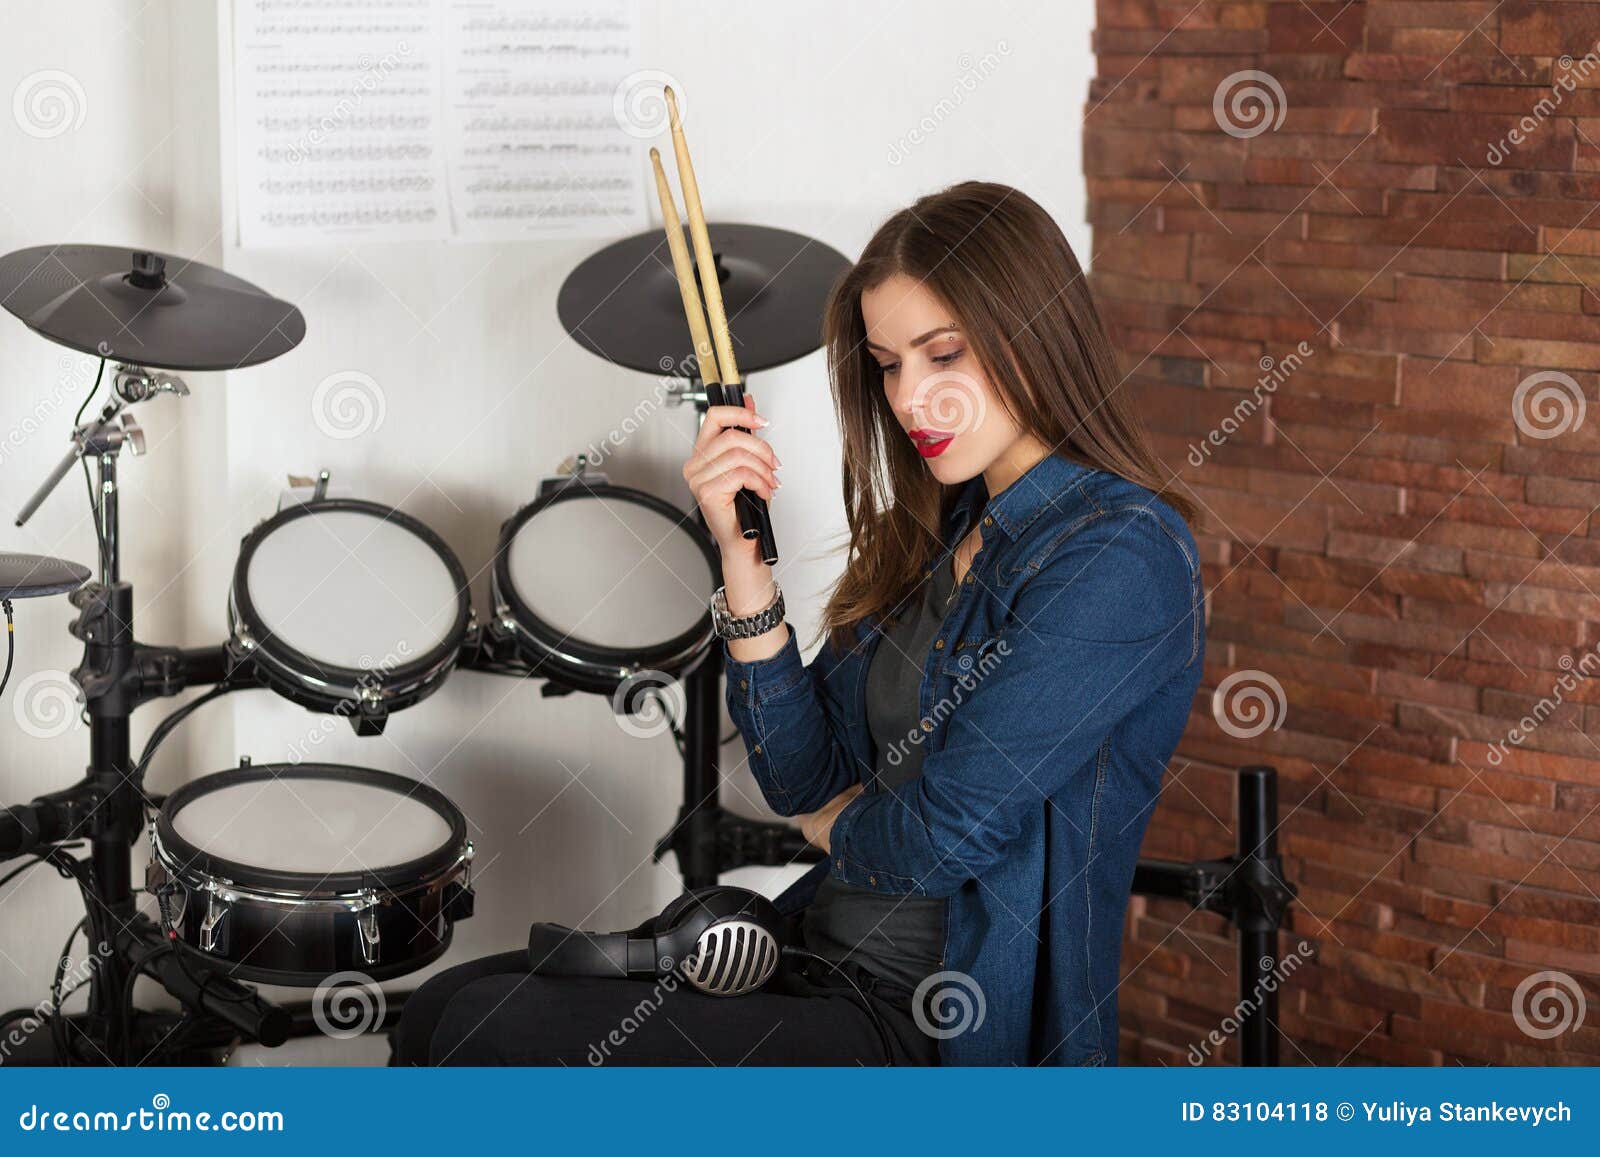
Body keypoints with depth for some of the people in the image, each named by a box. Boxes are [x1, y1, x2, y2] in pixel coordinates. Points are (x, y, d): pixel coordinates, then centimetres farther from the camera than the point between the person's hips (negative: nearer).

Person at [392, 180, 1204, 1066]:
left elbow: (944, 836, -19)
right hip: (821, 955, 9)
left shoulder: (1119, 554, -16)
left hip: (943, 1031, -8)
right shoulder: (944, 525, 12)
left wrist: (838, 827, 4)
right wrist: (742, 555, -5)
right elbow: (804, 780, 6)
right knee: (446, 1009, -2)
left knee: (484, 1038, -17)